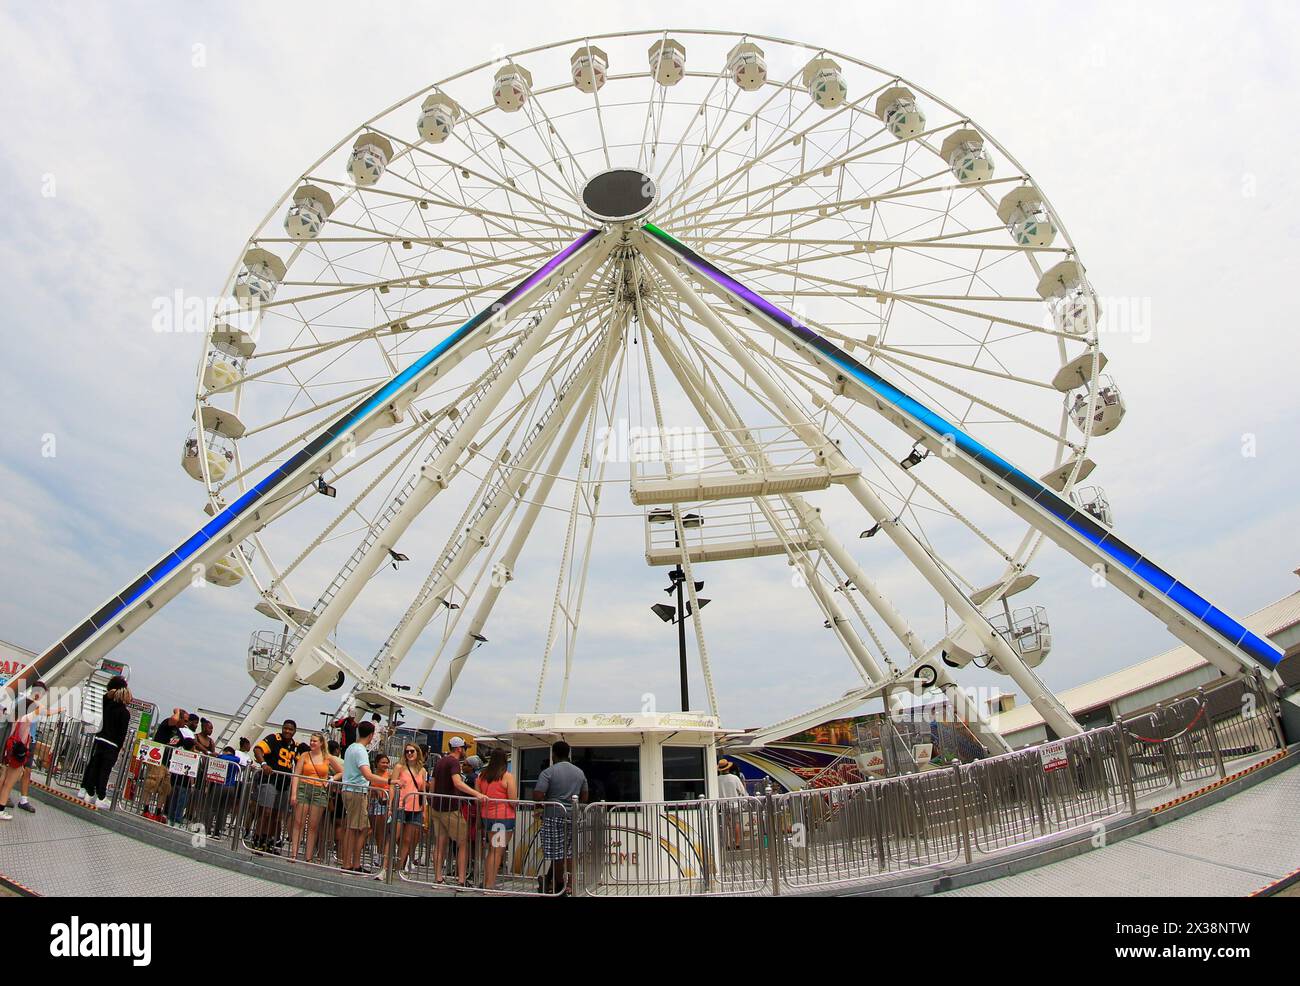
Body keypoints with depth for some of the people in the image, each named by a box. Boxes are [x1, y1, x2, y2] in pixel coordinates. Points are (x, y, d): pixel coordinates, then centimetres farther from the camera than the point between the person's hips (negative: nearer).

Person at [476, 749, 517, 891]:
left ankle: (486, 882, 24)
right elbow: (513, 801, -13)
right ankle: (490, 885, 5)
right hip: (504, 817, -6)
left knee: (491, 850, 19)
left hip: (487, 816, 6)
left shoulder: (481, 776, 5)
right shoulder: (508, 777, -11)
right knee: (498, 852, 2)